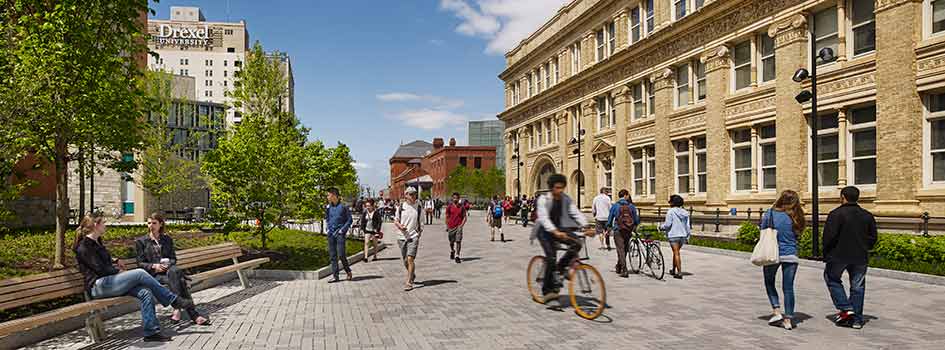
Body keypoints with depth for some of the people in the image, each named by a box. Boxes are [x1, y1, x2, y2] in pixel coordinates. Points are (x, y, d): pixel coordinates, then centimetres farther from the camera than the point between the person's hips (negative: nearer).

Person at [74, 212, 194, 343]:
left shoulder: (96, 242, 20)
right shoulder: (84, 246, -9)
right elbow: (100, 269, -15)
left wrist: (114, 261, 20)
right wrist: (119, 271, -1)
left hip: (108, 282, 9)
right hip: (98, 286, -9)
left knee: (145, 293, -16)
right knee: (140, 273, -24)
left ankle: (151, 332, -19)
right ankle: (174, 300, -16)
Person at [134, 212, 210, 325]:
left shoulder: (167, 239, 21)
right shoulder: (141, 241, 13)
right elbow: (140, 263, 6)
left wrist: (167, 264, -8)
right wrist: (154, 266, -14)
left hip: (169, 269, 2)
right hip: (153, 274, -2)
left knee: (174, 271, -38)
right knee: (179, 280, -34)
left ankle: (177, 308, -41)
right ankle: (194, 315, -40)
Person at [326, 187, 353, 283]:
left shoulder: (343, 206, -5)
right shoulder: (329, 207, 11)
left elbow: (349, 220, -3)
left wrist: (343, 229, -12)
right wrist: (328, 228, 9)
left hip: (340, 233, -6)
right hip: (331, 234, 6)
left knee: (341, 255, -10)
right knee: (332, 256, 5)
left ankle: (348, 271, 13)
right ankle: (335, 276, 11)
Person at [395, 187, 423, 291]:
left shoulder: (418, 208, 3)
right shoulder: (401, 207, 4)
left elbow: (421, 222, 13)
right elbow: (395, 220, 10)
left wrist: (420, 231, 0)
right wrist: (400, 226, -10)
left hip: (414, 237, -2)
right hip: (402, 236, 2)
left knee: (410, 259, -14)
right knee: (405, 261, 12)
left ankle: (409, 283, -10)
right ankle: (412, 275, 39)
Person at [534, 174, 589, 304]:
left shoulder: (566, 199, -3)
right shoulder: (543, 199, -17)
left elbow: (576, 213, -9)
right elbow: (544, 218, -29)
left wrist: (586, 226, -27)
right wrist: (555, 232, -45)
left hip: (559, 229, 5)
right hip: (545, 230, -5)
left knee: (577, 243, -20)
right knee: (551, 256, -20)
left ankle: (561, 266, 4)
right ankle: (547, 290, -7)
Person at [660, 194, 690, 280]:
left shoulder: (671, 211, -11)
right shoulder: (685, 212, 8)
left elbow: (667, 224, -16)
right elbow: (687, 226, 8)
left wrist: (661, 227, 4)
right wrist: (687, 237, 12)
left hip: (673, 235, -6)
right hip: (683, 235, 6)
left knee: (676, 253, -4)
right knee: (676, 252, 20)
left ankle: (679, 273, -8)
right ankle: (673, 270, 30)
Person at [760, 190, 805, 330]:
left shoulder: (770, 214, -9)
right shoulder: (795, 218, -3)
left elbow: (762, 232, -1)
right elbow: (797, 234, 8)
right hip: (791, 255, 2)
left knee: (769, 283, 18)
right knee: (788, 287, 9)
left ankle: (777, 312, 7)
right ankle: (788, 320, 10)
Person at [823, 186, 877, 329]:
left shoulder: (836, 214, -12)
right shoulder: (867, 216, 7)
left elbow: (829, 236, -16)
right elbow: (873, 237, 10)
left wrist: (826, 254, -4)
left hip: (839, 255, -5)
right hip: (860, 258, 5)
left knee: (832, 279, 15)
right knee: (857, 287, 11)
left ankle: (845, 308, 3)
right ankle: (857, 319, 14)